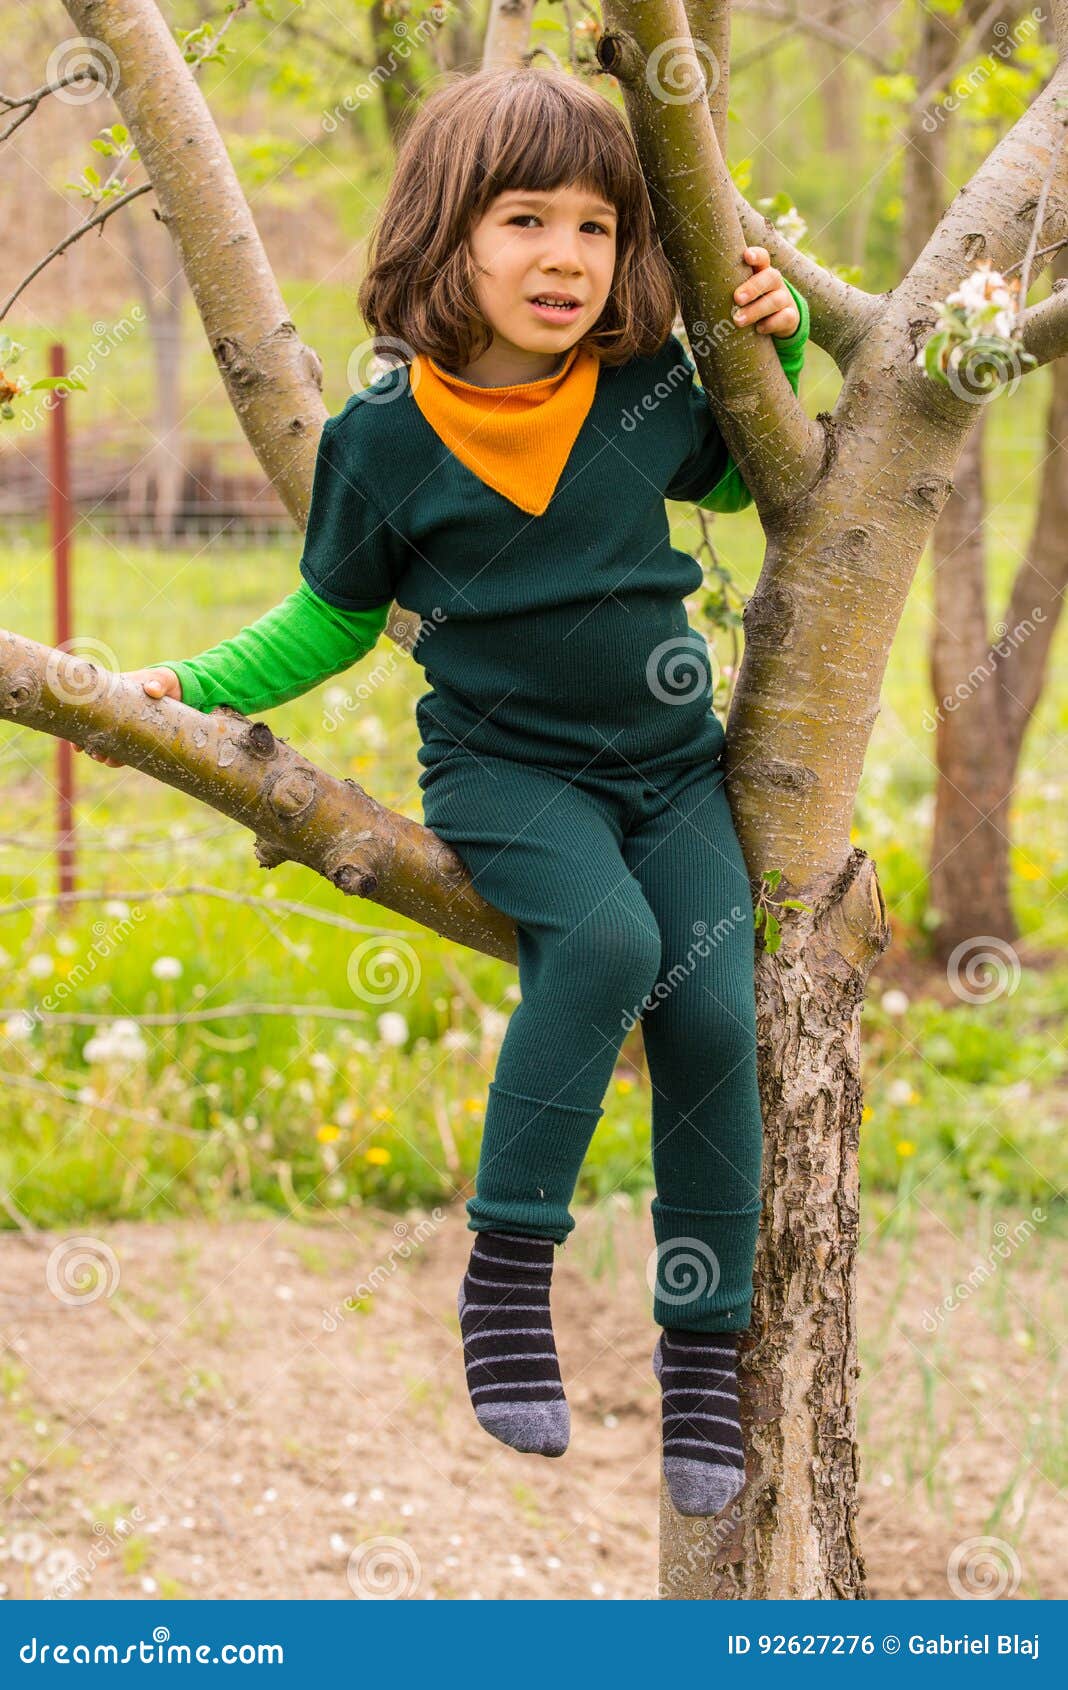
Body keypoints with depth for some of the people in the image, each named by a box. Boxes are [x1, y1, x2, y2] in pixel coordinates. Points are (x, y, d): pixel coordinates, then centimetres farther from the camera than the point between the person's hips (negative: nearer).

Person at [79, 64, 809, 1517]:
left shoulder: (646, 387, -3)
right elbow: (333, 618, 7)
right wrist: (200, 688, 0)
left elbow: (737, 480, 20)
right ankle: (506, 1272, -20)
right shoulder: (387, 435, -9)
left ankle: (704, 1350, 1)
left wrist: (776, 347, 3)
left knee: (716, 1013, -14)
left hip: (670, 759, 3)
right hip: (503, 761, -3)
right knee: (605, 940, -32)